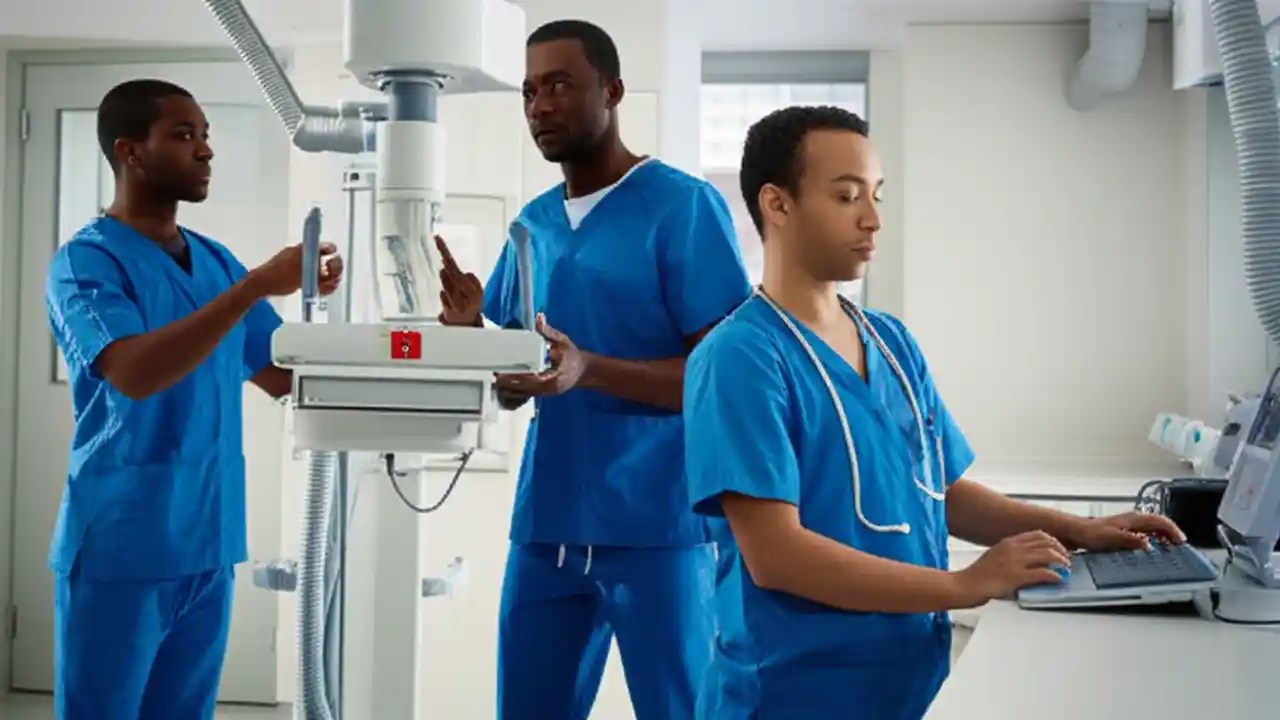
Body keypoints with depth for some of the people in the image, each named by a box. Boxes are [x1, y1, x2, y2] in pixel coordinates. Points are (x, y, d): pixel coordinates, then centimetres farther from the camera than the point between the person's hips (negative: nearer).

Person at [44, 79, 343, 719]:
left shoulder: (217, 262, 10)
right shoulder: (86, 261, -9)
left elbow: (282, 376, 14)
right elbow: (133, 373, -25)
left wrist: (311, 299, -4)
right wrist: (257, 286, -26)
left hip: (209, 546, 6)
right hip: (120, 549, -6)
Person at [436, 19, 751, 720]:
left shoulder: (684, 204, -7)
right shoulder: (533, 222, 13)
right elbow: (512, 391, 15)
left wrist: (590, 371, -24)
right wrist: (470, 330, -5)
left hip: (657, 524, -6)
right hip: (547, 521, 6)